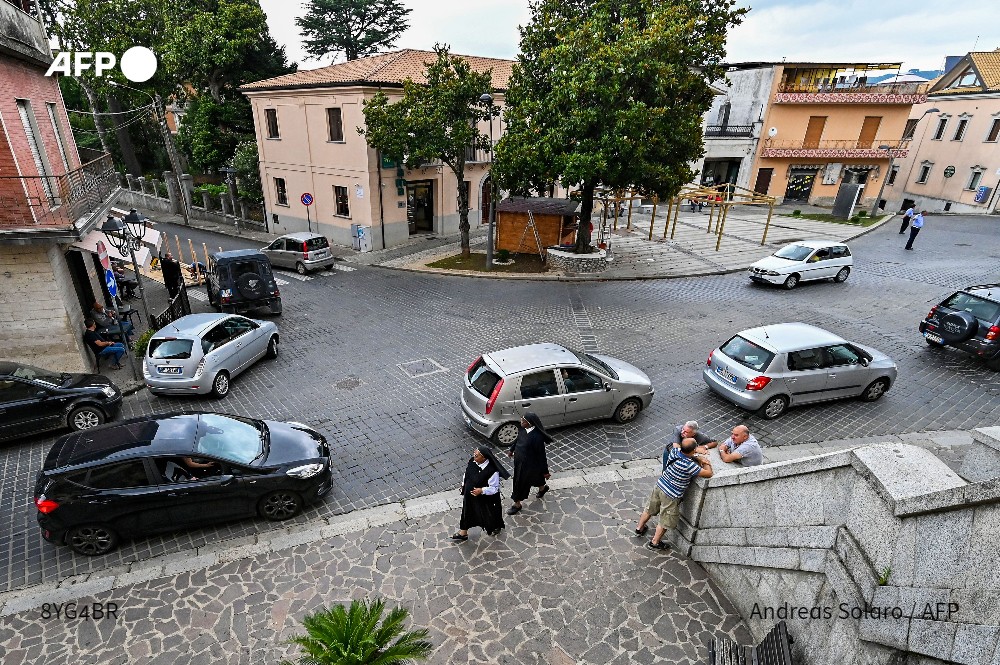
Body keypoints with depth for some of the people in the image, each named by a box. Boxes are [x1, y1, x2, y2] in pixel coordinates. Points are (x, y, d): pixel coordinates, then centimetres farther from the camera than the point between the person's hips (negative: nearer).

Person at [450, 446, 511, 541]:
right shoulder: (472, 461, -15)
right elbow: (467, 474, 5)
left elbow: (494, 488, -26)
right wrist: (463, 485, 6)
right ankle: (463, 533, 46)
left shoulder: (492, 471, -36)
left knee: (488, 514, 22)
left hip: (485, 499, -6)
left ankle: (496, 527, 55)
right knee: (467, 512, 22)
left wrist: (482, 490, -35)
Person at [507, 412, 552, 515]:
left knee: (521, 482, 13)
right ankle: (542, 488, 61)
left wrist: (545, 471, -13)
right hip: (519, 459, 7)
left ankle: (517, 505, 39)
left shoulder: (537, 437, -36)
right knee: (532, 476, 31)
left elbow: (541, 455, -24)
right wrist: (512, 450, 22)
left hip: (528, 463, -7)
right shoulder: (522, 428, -16)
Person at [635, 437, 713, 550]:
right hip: (671, 495, -7)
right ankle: (655, 543, 33)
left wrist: (697, 457, -6)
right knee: (666, 521, 17)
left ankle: (639, 528, 49)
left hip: (659, 486, 7)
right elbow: (709, 474, -21)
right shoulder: (689, 465, -32)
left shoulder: (674, 451, -14)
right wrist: (706, 462, -4)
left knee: (650, 509, 28)